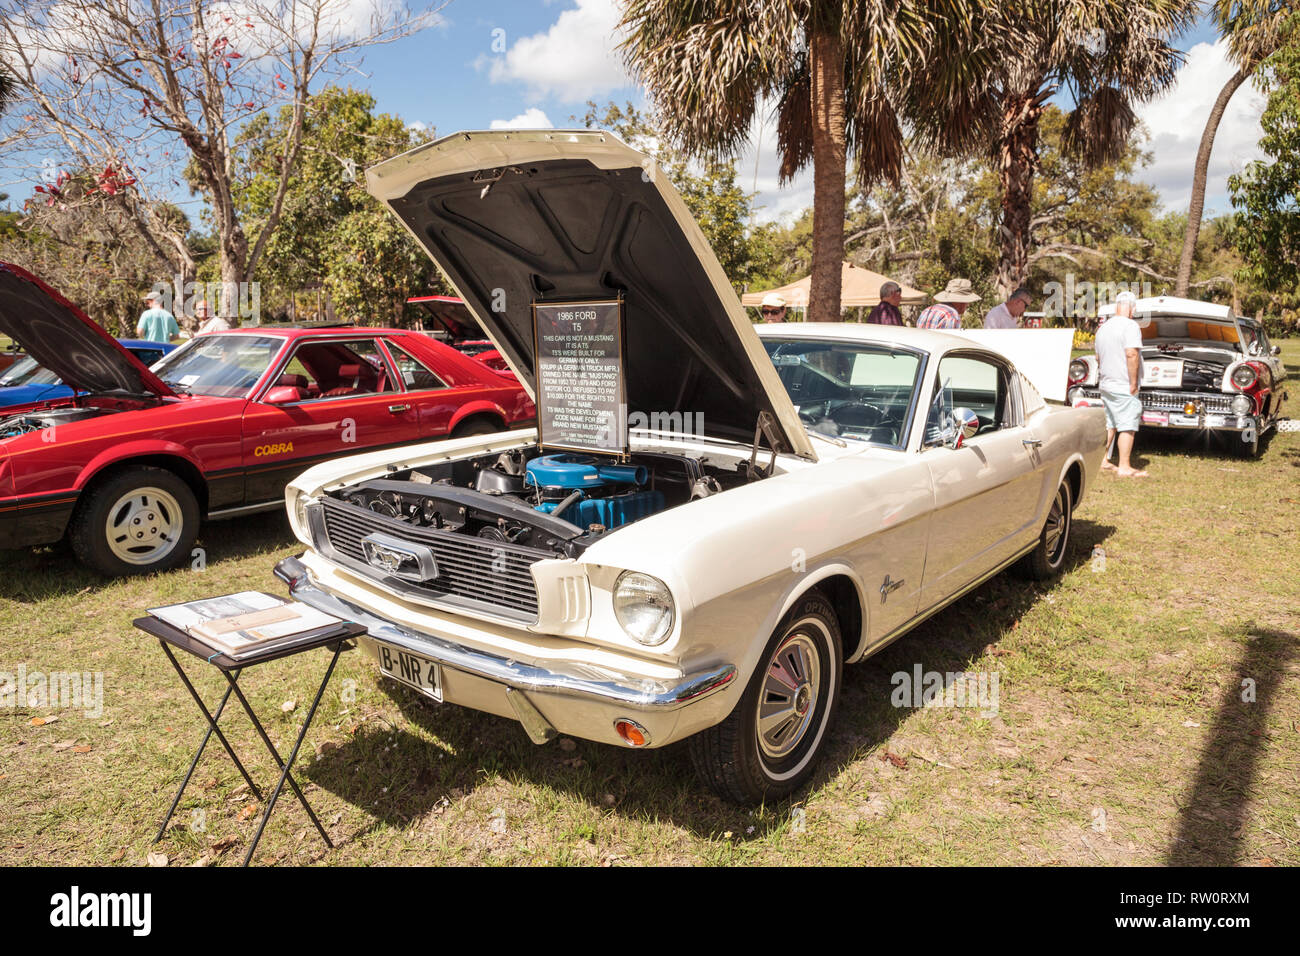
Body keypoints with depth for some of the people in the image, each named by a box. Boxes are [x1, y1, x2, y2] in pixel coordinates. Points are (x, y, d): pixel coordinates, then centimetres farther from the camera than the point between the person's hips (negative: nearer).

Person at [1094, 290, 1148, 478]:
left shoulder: (1103, 327, 12)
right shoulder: (1130, 326, -13)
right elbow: (1131, 355, -22)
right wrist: (1133, 383, -18)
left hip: (1105, 385, 8)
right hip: (1124, 387, -8)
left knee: (1109, 425, 17)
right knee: (1127, 427, -3)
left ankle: (1102, 461, 22)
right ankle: (1124, 468, -2)